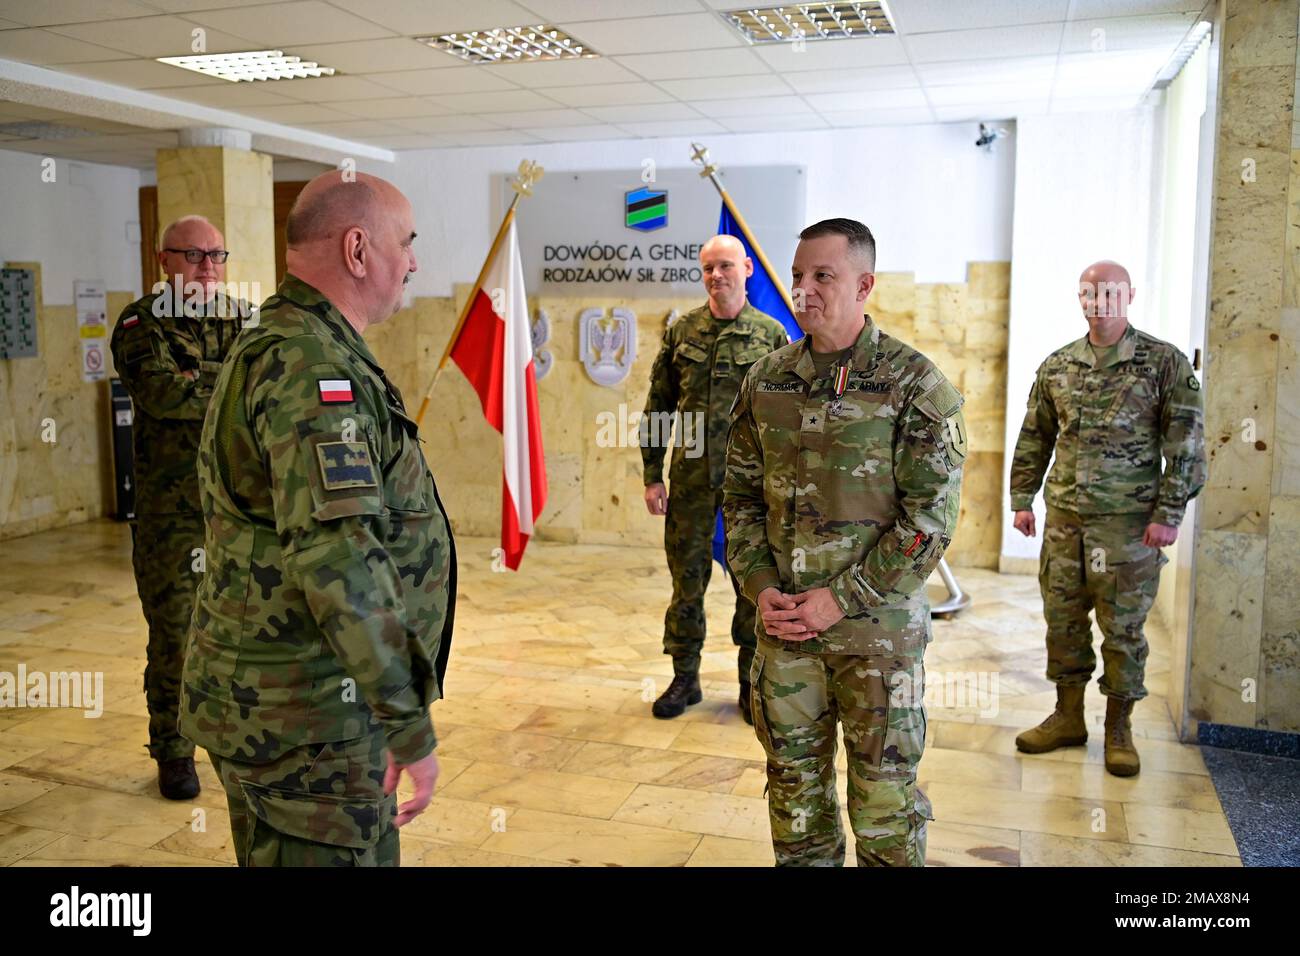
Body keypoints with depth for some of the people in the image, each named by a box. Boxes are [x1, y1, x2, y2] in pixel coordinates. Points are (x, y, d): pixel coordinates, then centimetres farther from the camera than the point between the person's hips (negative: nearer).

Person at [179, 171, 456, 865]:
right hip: (307, 715, -10)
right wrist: (409, 721, -28)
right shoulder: (311, 363, -21)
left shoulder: (278, 342, 15)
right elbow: (337, 555, -31)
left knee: (371, 849, 20)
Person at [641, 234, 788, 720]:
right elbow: (657, 407, 7)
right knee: (687, 580, 9)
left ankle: (752, 683, 21)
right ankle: (685, 679, 23)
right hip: (690, 478, 2)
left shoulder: (771, 334, 1)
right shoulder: (681, 332, 5)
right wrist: (652, 475, 3)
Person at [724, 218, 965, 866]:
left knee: (884, 786, 8)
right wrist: (760, 587, -4)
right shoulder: (765, 381, 5)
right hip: (784, 619, 4)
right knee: (794, 775, 16)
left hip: (877, 624, -4)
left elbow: (929, 519, -12)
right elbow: (740, 494, 10)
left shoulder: (914, 386, -9)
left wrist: (841, 600, -15)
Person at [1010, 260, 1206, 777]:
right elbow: (1034, 439, 15)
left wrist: (1168, 512, -10)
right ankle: (1068, 716, 26)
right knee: (1062, 620, 11)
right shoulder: (1057, 366, 9)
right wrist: (1022, 499, 10)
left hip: (1128, 521, -4)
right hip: (1063, 519, 4)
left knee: (1123, 627, 5)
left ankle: (1118, 728, 20)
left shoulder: (1163, 361, -3)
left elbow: (1186, 442, -6)